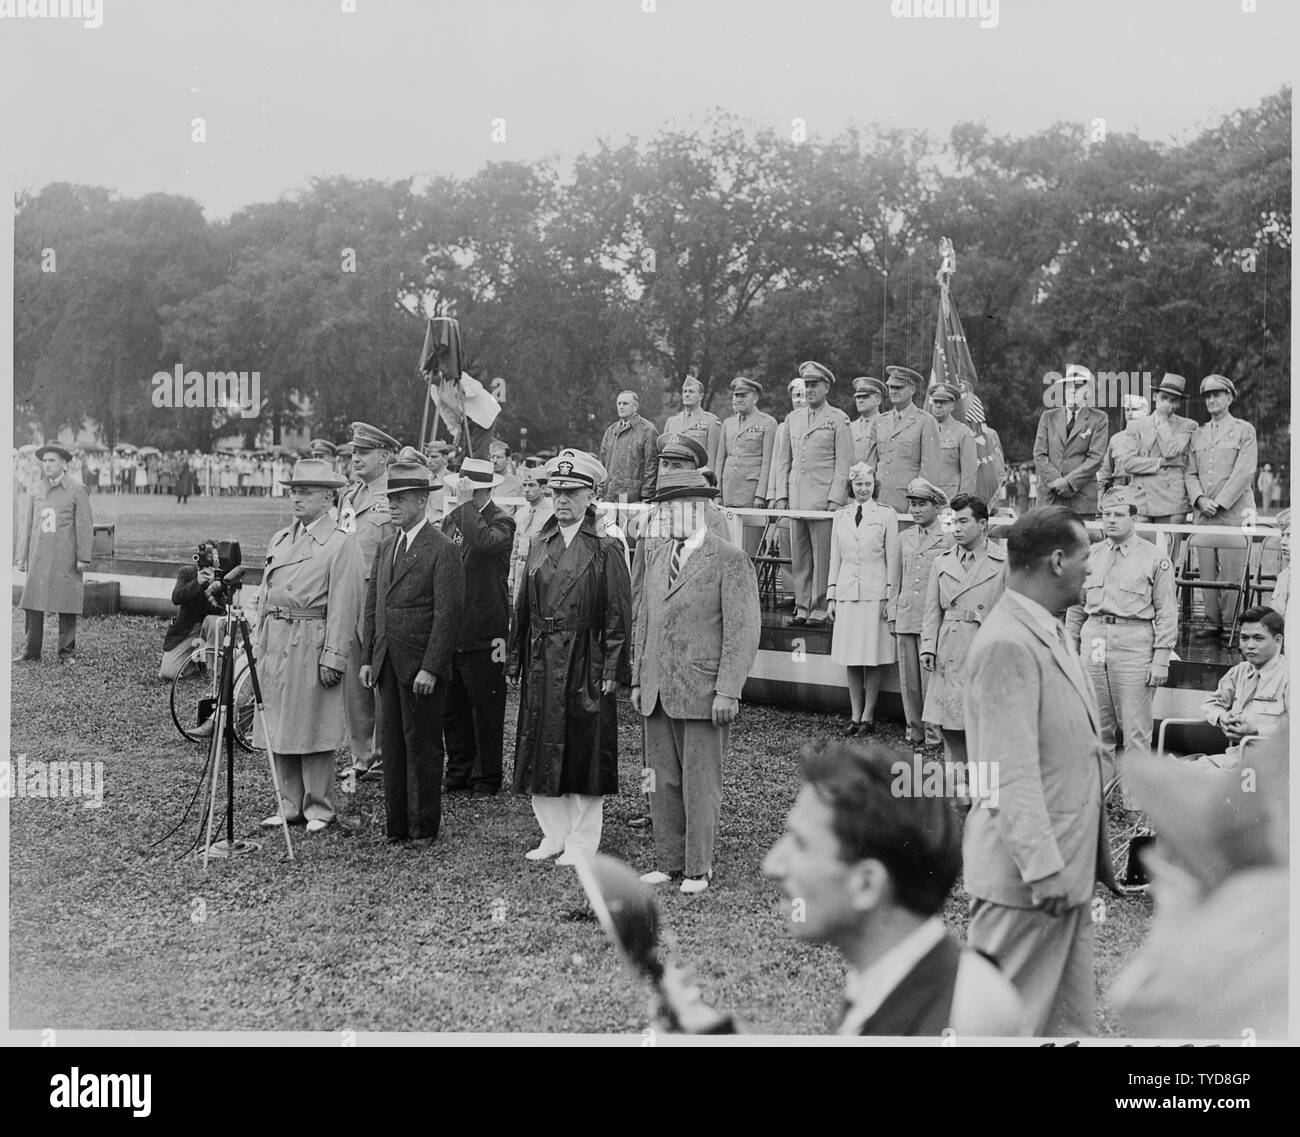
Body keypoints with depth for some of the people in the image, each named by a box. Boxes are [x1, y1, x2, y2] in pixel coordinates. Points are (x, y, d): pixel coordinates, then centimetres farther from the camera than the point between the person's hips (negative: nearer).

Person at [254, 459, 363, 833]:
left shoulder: (340, 544, -5)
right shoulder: (279, 540, 16)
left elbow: (344, 606, -11)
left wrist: (333, 658, -16)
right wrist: (260, 645, 13)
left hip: (311, 642, -7)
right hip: (275, 644, 7)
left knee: (312, 731, -2)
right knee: (278, 731, 9)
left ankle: (319, 809, 7)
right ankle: (290, 806, 18)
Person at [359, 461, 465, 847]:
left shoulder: (442, 550, -9)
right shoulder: (386, 546, 14)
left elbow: (448, 614, -14)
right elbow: (372, 607, 17)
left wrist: (430, 668, -17)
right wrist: (367, 658, 10)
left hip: (421, 666, -7)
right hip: (387, 664, 7)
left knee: (422, 746, 1)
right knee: (392, 744, 10)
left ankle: (423, 827, 9)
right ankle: (395, 823, 17)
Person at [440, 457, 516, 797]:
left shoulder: (501, 522, -7)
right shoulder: (452, 520, 13)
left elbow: (485, 542, -31)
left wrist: (467, 505, -22)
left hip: (483, 632, -6)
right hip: (450, 629, 7)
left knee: (486, 709, 2)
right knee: (452, 709, 12)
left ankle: (487, 779, 11)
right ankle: (459, 773, 23)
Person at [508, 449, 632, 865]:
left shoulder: (605, 548, -5)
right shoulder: (540, 544, 11)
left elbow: (618, 616, -7)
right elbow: (523, 608, 14)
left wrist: (610, 672, -12)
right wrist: (515, 659, 10)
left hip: (585, 665, -5)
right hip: (541, 664, 5)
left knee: (585, 750, 1)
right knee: (541, 751, 9)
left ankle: (582, 841, 12)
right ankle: (554, 834, 22)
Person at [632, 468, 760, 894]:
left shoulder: (730, 561, -7)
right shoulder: (658, 556, 14)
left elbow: (743, 631, -10)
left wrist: (727, 691, -14)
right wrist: (637, 680, 13)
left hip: (703, 694, -6)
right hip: (657, 692, 6)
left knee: (700, 783, 1)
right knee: (662, 781, 9)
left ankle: (699, 869, 11)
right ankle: (668, 862, 19)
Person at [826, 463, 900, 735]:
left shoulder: (886, 515, 2)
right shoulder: (840, 516, 12)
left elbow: (893, 559, 0)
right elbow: (835, 558, 15)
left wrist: (890, 596, -5)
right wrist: (831, 595, 10)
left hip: (875, 594, -3)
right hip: (847, 594, 3)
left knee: (872, 660, -2)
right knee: (851, 661, 4)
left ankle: (868, 716, 5)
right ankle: (855, 716, 11)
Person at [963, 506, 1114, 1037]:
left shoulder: (1050, 633, 14)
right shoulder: (1006, 644, -19)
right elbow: (1010, 770, -24)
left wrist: (1086, 861, 22)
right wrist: (1042, 868, -25)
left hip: (1066, 866, 10)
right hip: (1026, 873, -10)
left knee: (1072, 1018, 15)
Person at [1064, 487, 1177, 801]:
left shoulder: (1154, 558, 1)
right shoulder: (1090, 555, 13)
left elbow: (1167, 612, -2)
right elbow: (1076, 607, 17)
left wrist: (1162, 658, -8)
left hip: (1134, 644, -4)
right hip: (1093, 641, 4)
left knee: (1136, 731, -3)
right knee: (1096, 728, 9)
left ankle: (1135, 804, 2)